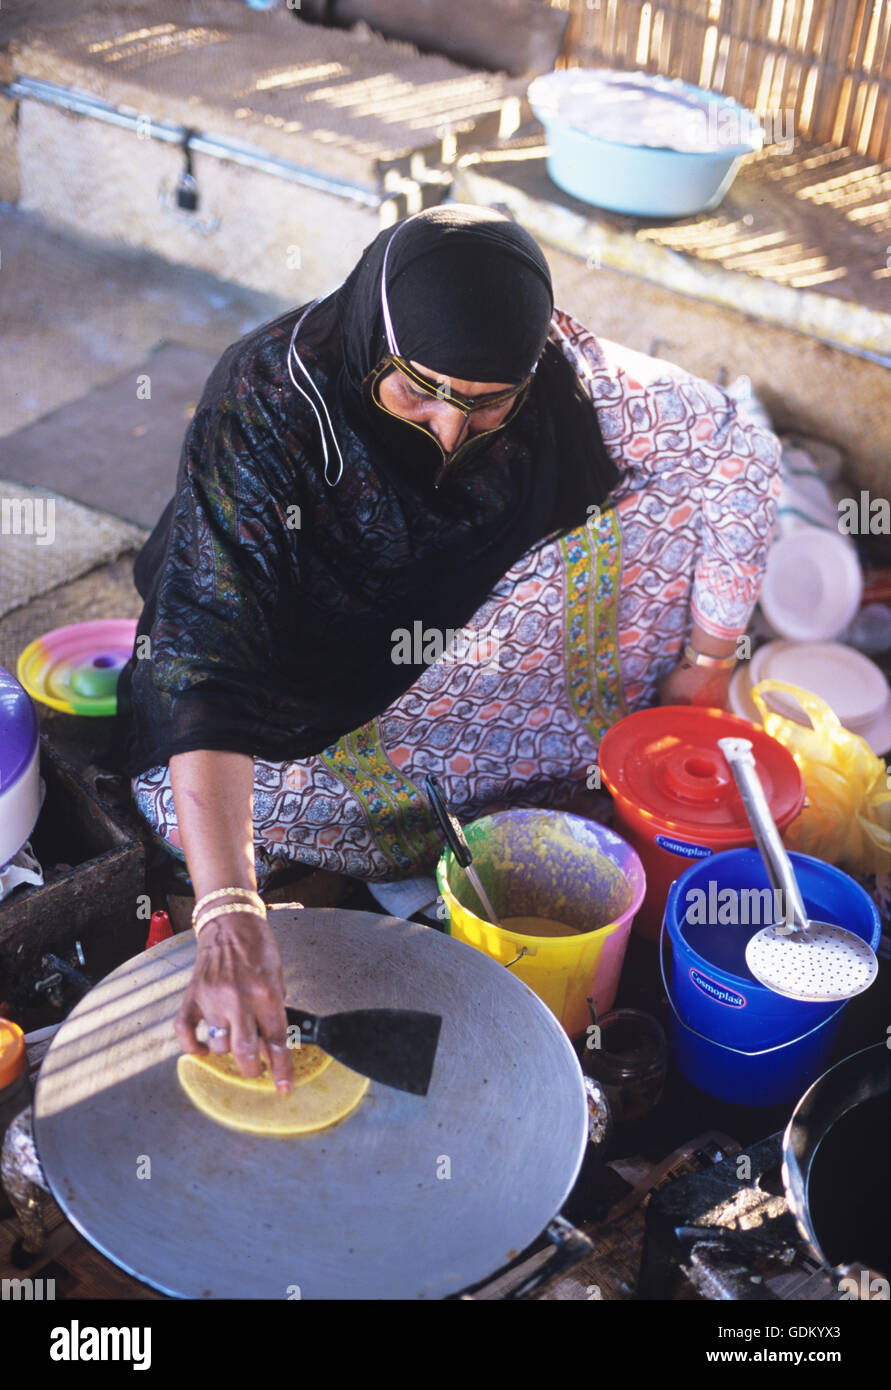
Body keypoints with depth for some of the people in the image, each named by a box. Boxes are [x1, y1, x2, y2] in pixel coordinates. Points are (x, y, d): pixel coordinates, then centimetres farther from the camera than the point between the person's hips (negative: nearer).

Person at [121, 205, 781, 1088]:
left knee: (679, 489, -20)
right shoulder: (264, 404, -35)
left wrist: (704, 667, -14)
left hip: (481, 619, 2)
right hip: (319, 668, -1)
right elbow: (208, 654, -43)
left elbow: (741, 454, -17)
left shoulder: (563, 373, -27)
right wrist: (228, 917, -55)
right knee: (188, 803, -31)